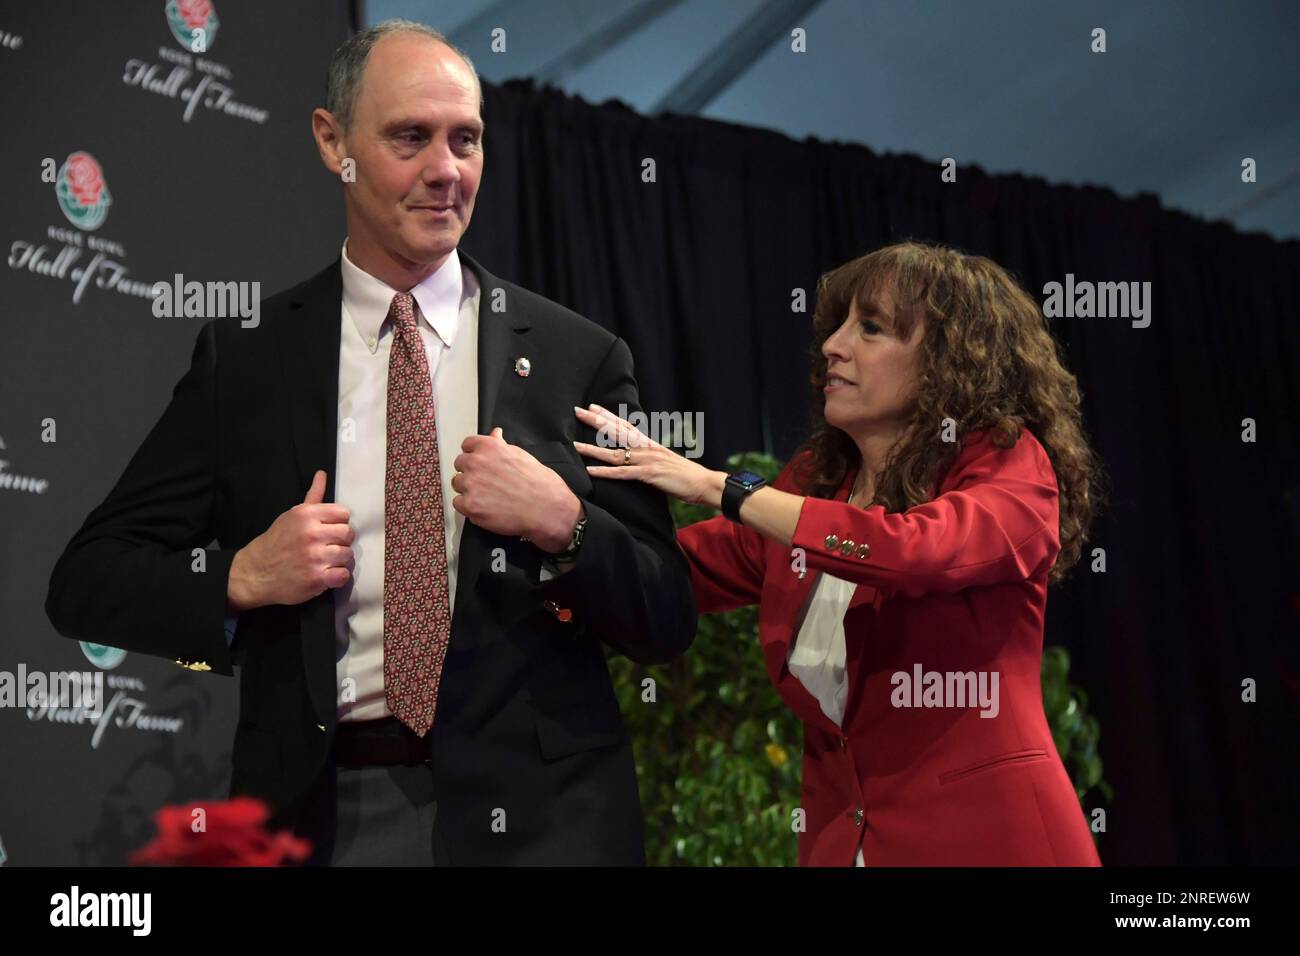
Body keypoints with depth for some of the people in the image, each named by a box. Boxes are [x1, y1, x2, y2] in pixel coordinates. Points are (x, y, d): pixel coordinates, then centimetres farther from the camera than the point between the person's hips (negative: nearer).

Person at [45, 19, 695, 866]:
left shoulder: (579, 358, 1)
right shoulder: (244, 359, 3)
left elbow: (668, 626, 2)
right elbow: (85, 583, 3)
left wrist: (563, 525, -17)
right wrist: (240, 578, -15)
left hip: (533, 815, 0)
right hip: (317, 807, 1)